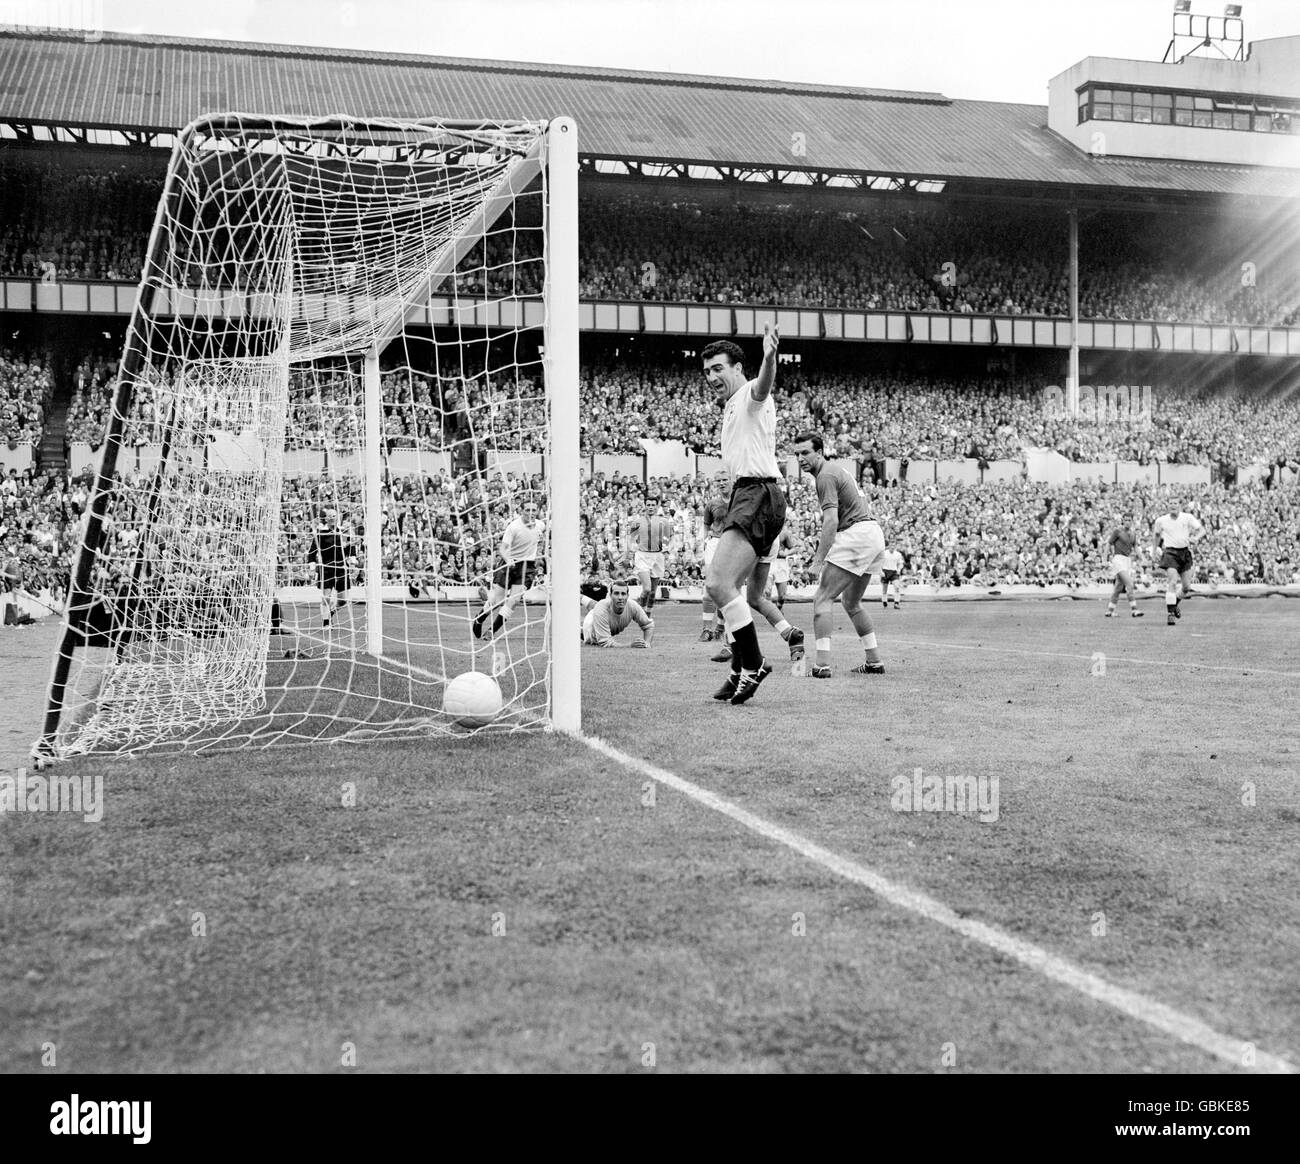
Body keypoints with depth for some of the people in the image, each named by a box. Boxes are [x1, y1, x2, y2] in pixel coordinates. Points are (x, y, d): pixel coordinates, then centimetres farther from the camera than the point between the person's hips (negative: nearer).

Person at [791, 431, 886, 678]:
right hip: (874, 535, 10)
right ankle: (874, 661, 23)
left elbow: (831, 521, -22)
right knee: (851, 603, 22)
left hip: (856, 535, -10)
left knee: (822, 599, -11)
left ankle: (822, 664, -21)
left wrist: (819, 559, -26)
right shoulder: (836, 468, 20)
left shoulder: (826, 475, -11)